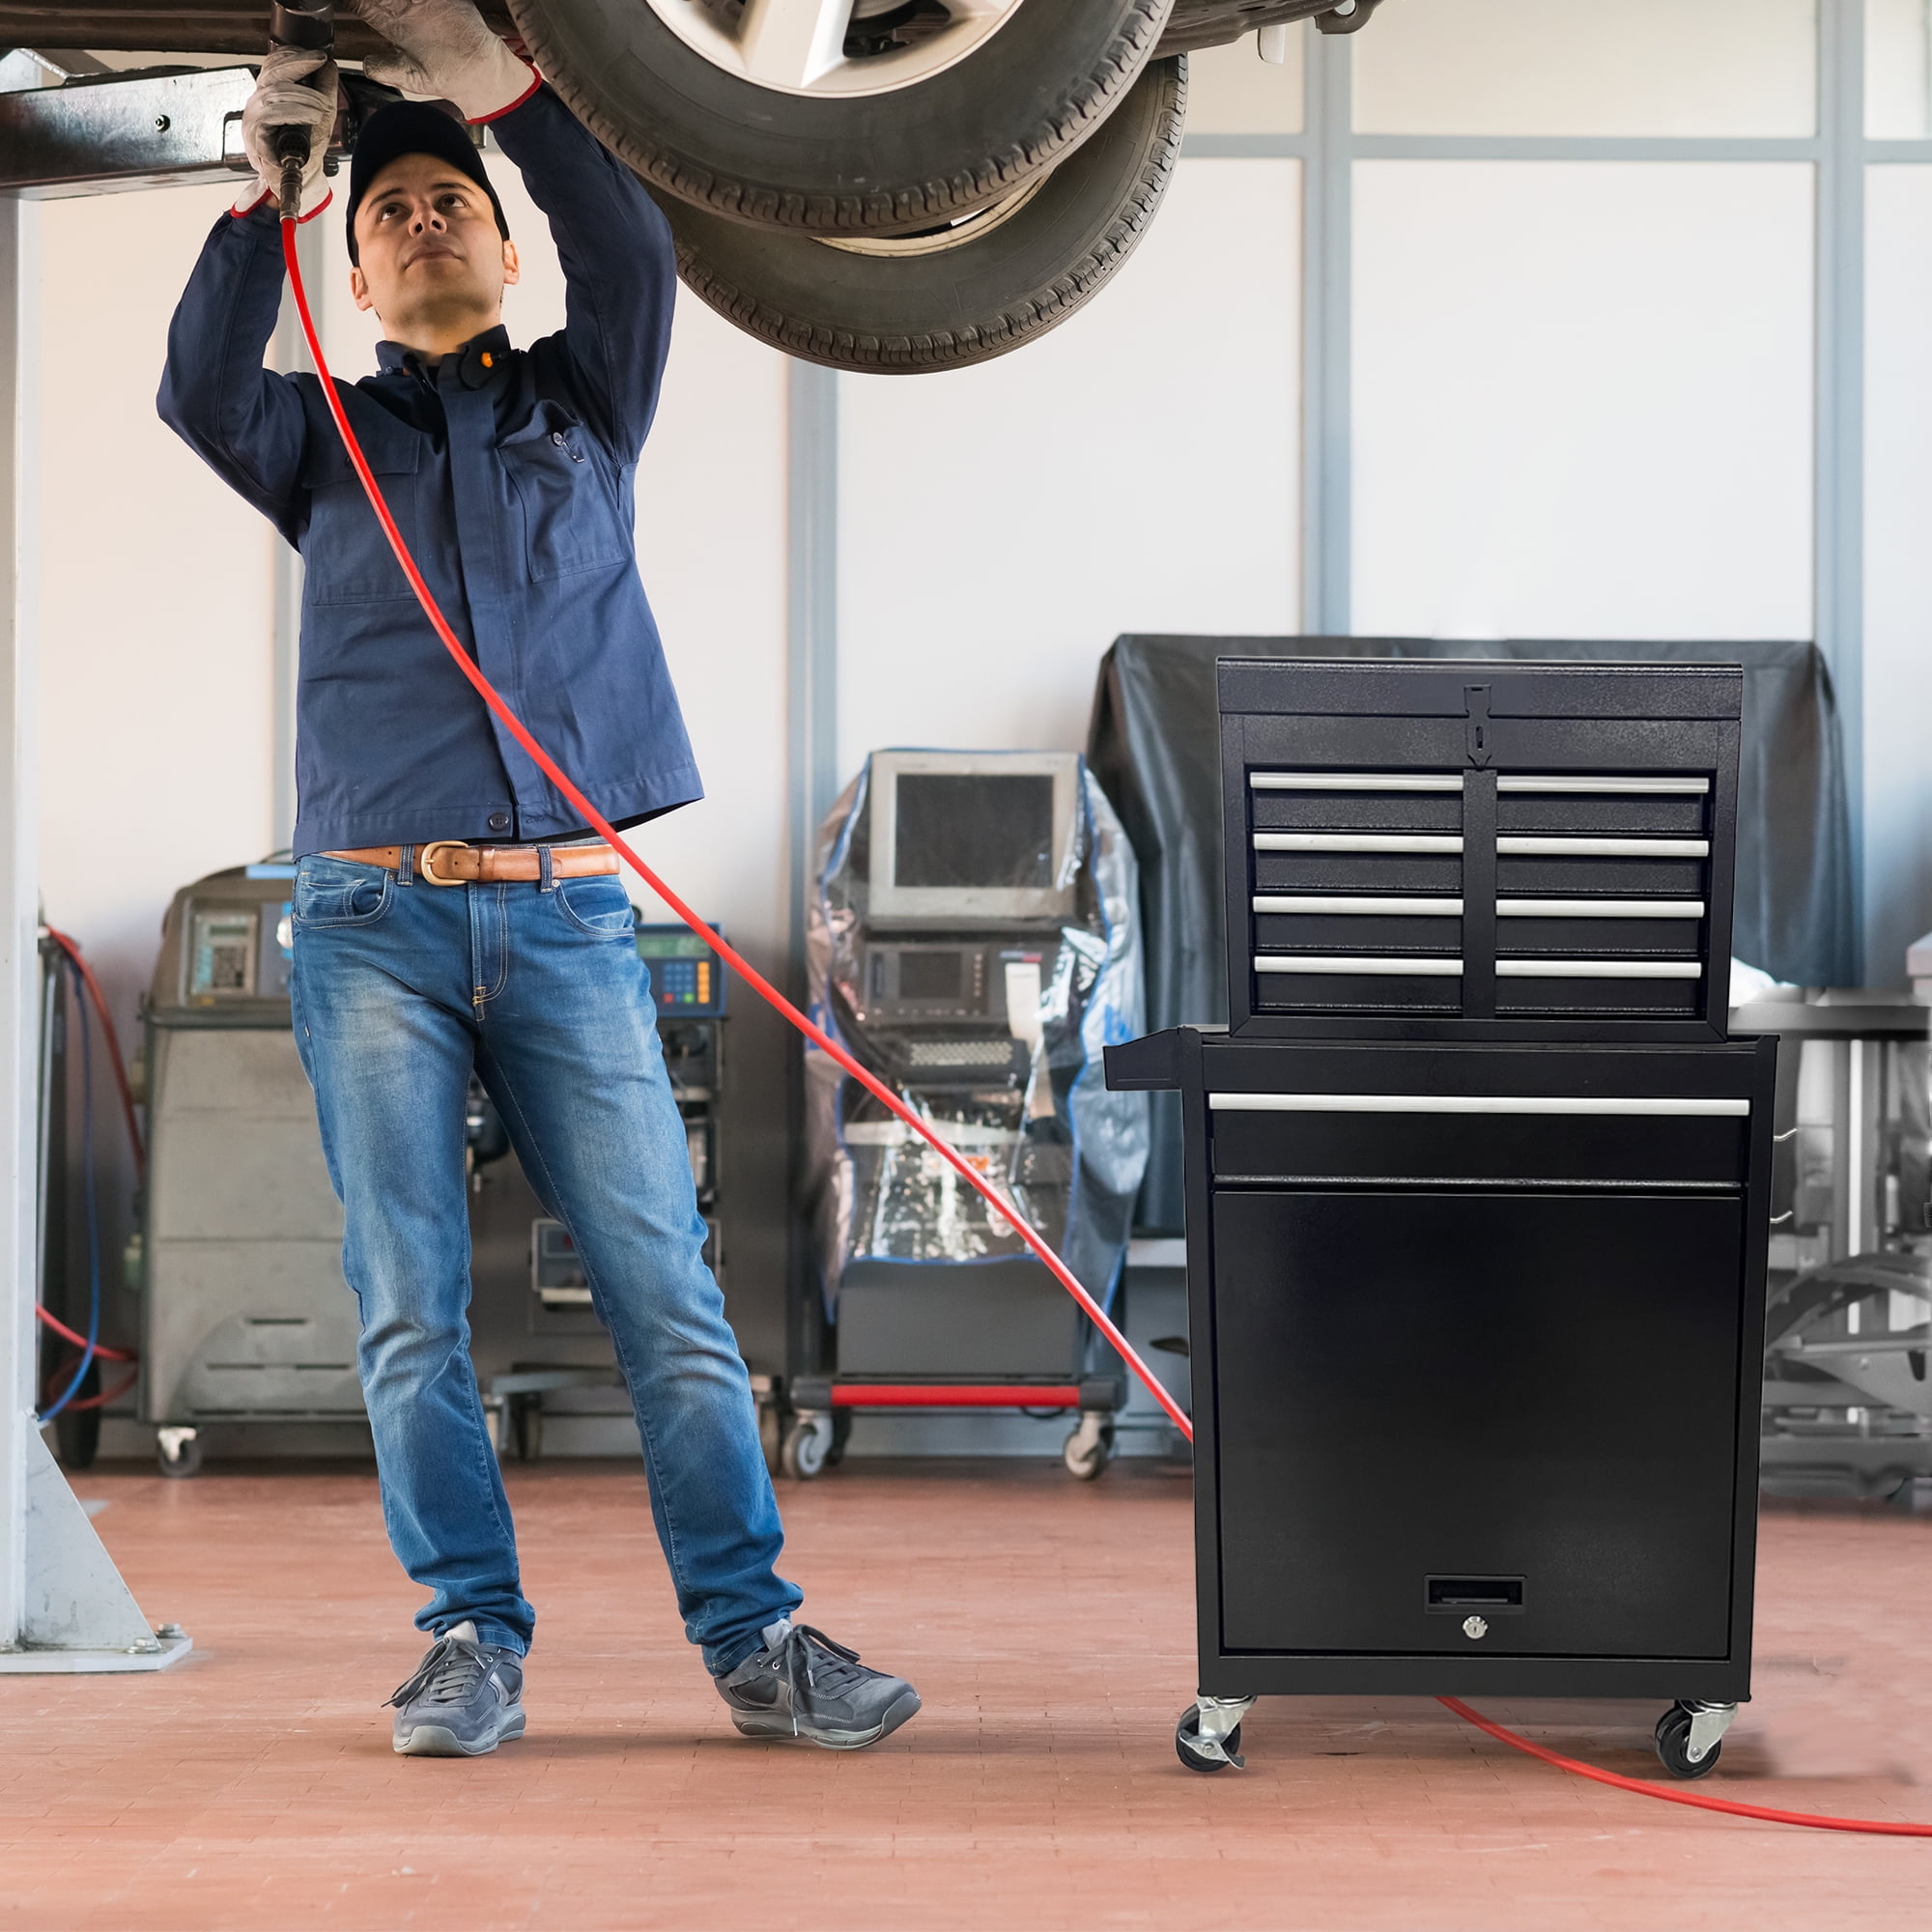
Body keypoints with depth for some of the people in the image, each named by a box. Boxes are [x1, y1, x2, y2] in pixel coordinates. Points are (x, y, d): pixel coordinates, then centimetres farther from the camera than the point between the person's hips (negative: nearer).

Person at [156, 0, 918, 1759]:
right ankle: (475, 1644, 5)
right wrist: (267, 203, -18)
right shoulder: (327, 442, 15)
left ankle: (755, 1635, 0)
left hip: (569, 920, 0)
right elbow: (202, 393, -6)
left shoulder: (584, 406, 17)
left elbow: (633, 255, -2)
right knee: (410, 1313, -2)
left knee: (668, 1293, -4)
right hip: (375, 920, 0)